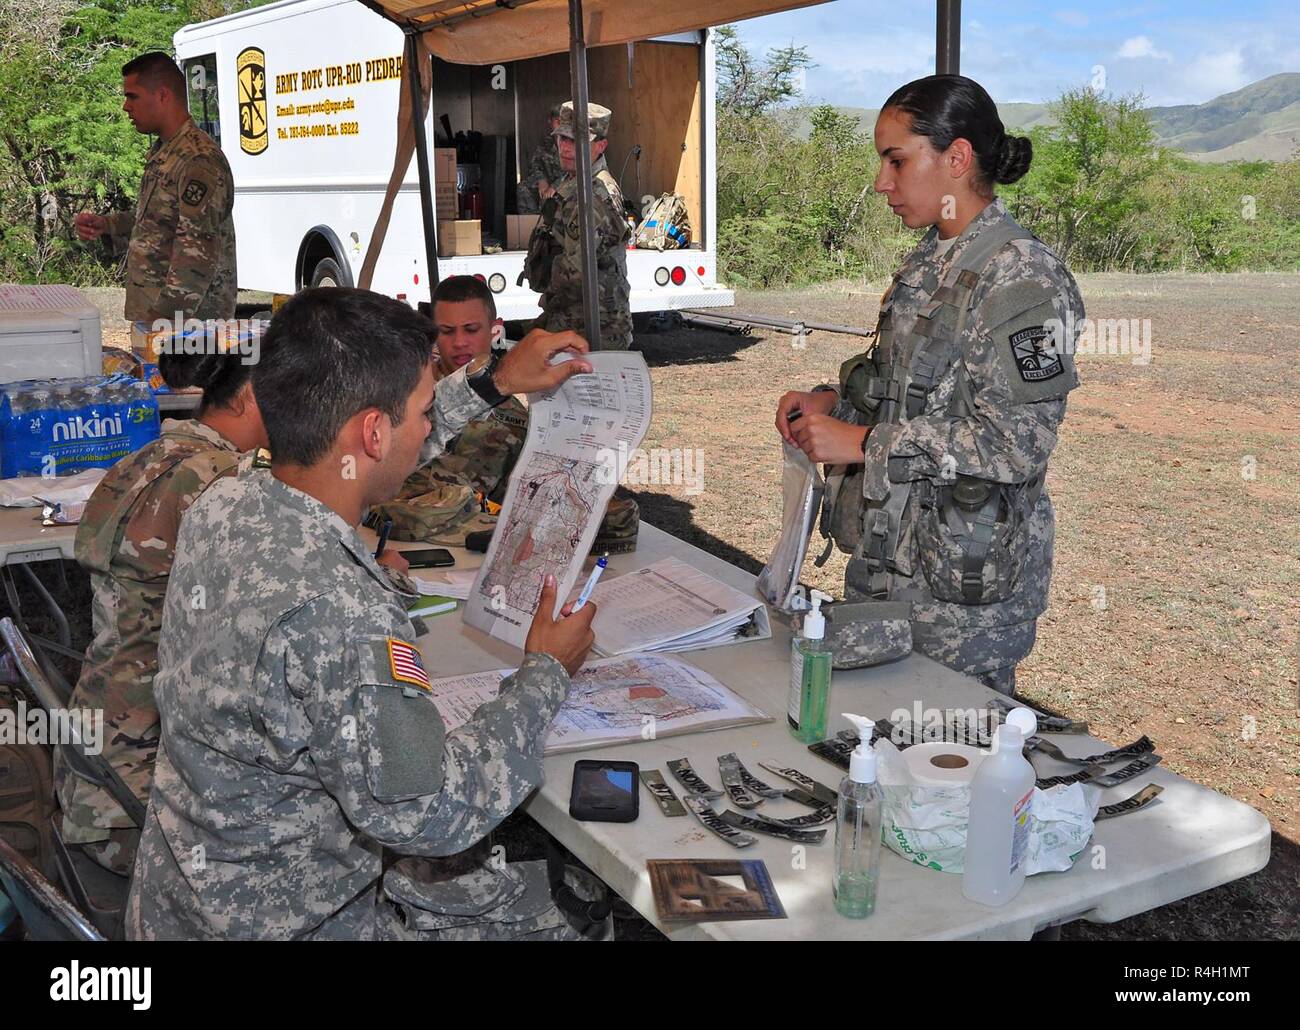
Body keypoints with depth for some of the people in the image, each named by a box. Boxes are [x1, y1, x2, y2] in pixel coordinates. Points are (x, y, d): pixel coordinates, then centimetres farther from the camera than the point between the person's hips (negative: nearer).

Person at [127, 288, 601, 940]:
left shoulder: (221, 505, -9)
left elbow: (369, 459, 12)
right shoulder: (339, 616, -36)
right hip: (284, 922, -8)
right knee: (546, 910, 8)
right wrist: (545, 673, -14)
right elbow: (432, 816, -26)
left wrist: (493, 382, 15)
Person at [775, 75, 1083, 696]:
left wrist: (863, 444, -21)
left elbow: (1016, 442, -23)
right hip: (887, 559, 8)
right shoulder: (927, 263, 11)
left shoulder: (1023, 278, -17)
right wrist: (833, 402, 2)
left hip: (966, 578, -8)